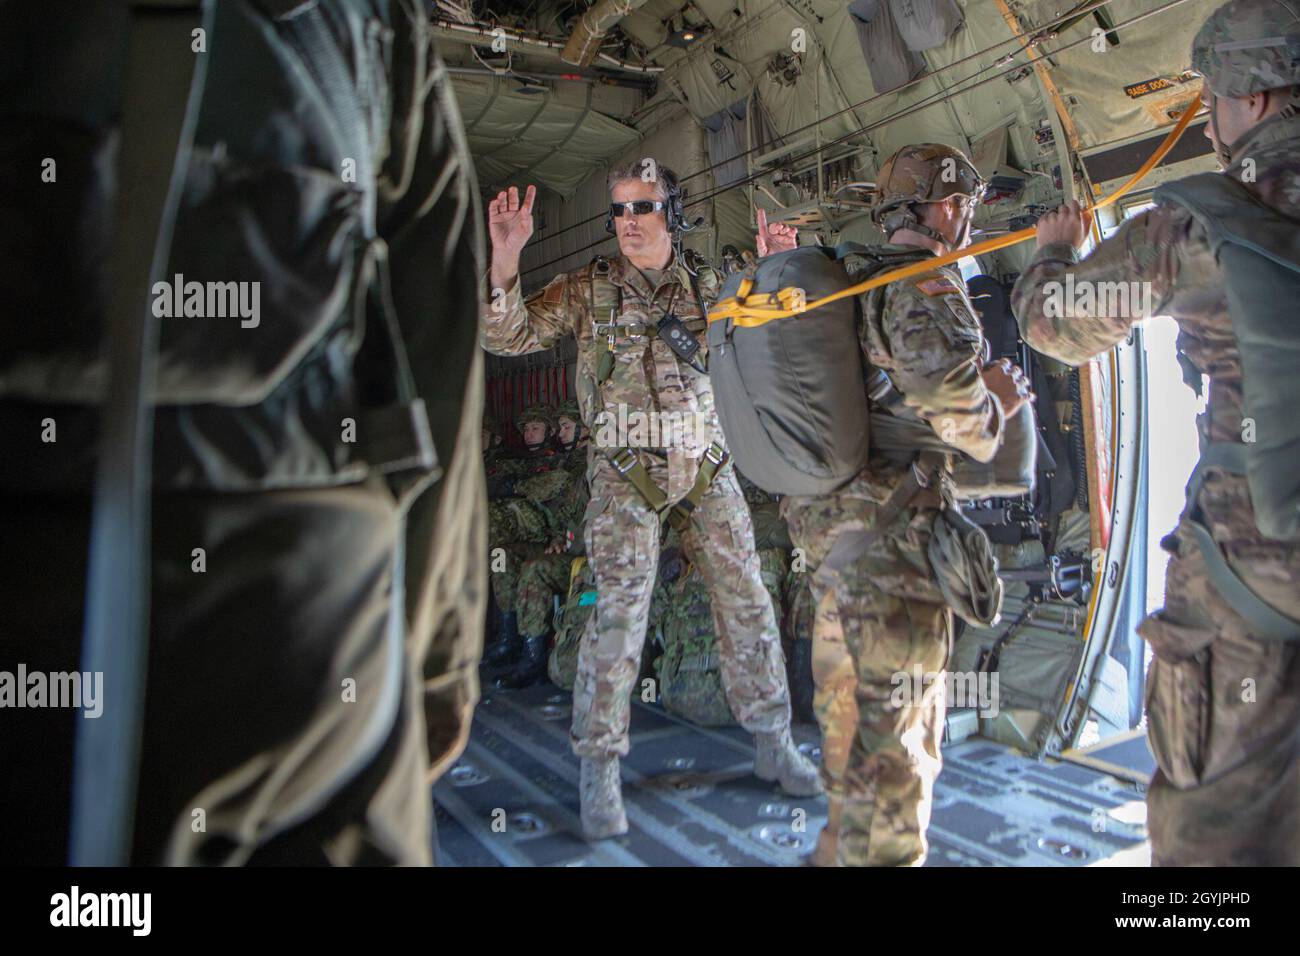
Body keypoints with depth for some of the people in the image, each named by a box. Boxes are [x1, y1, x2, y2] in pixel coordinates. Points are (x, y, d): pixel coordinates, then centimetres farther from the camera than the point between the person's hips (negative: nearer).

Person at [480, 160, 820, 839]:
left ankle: (772, 741, 22)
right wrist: (505, 257, -16)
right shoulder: (588, 288, 5)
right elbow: (509, 335, -2)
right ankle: (599, 769, 3)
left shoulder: (708, 285, 12)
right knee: (619, 609, -11)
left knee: (746, 600, 5)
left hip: (706, 467, 3)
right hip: (626, 470, -3)